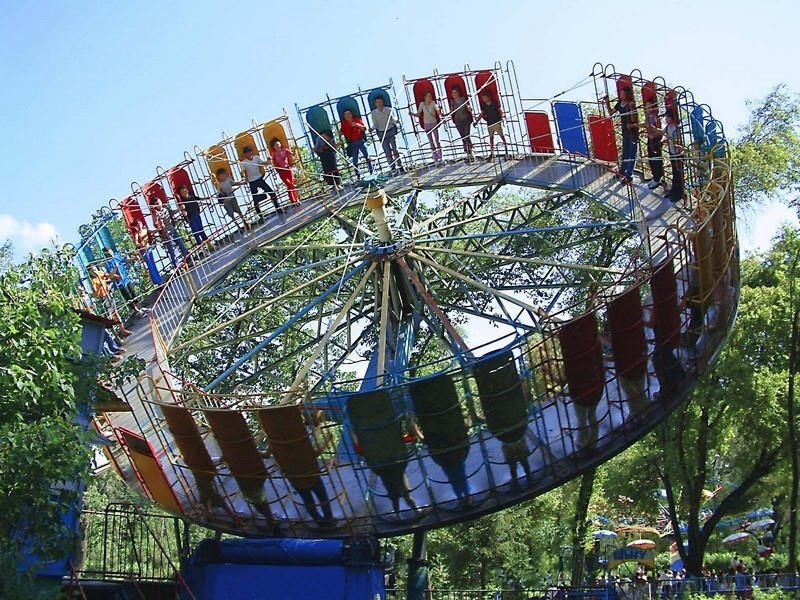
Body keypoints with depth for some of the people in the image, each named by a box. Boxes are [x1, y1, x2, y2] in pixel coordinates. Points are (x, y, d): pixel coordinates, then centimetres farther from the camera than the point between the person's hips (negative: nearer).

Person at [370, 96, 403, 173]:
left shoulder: (389, 110, -5)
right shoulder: (373, 113, 0)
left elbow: (392, 120, -3)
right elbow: (375, 125, 2)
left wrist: (396, 121, -24)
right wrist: (372, 129, -17)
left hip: (391, 131, -1)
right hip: (382, 134, 1)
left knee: (395, 149, -5)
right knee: (387, 152, 0)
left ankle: (400, 166, -1)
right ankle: (392, 168, 4)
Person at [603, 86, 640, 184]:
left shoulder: (631, 104, -17)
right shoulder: (619, 104, 3)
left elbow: (634, 120, -20)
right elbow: (610, 113, 15)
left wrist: (632, 108, -32)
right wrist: (607, 102, 4)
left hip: (633, 132, -7)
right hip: (625, 131, 7)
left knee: (632, 154, -3)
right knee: (625, 153, 18)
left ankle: (628, 176, -1)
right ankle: (622, 172, 29)